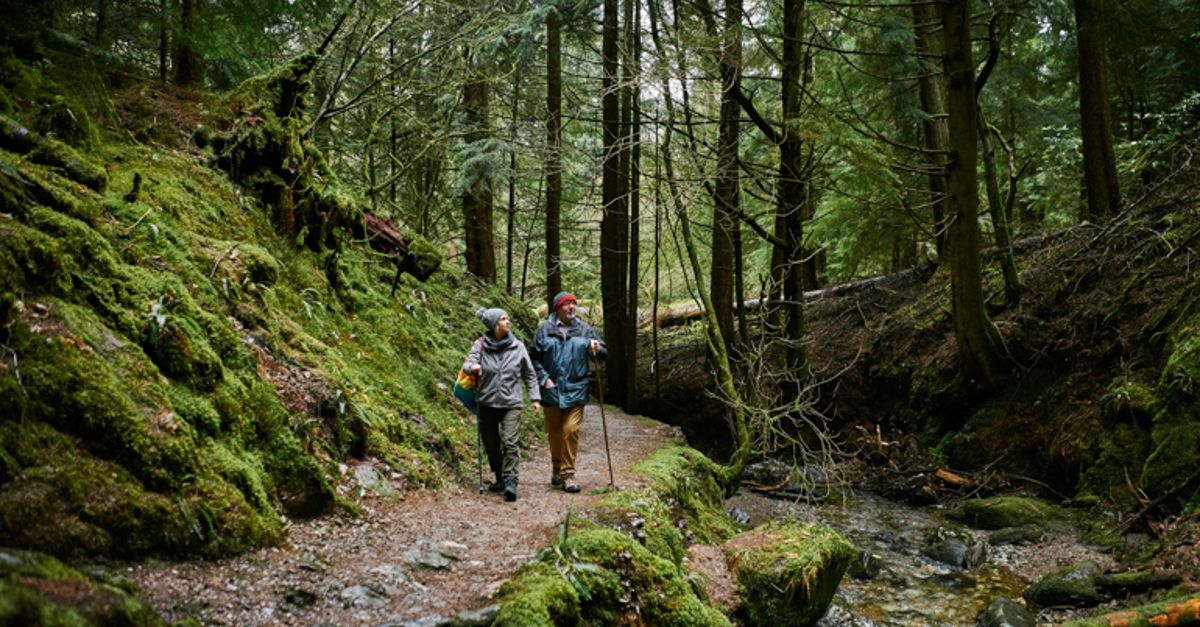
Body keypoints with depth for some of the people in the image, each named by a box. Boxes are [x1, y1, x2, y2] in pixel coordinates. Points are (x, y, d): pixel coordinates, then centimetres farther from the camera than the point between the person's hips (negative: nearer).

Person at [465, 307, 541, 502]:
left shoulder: (517, 346, 3)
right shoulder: (480, 345, 0)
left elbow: (530, 374, 11)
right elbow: (468, 363, -10)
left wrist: (535, 398, 6)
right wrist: (473, 366, -34)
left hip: (512, 403, -1)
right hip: (487, 403, 1)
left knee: (510, 442, -15)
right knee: (491, 444, 11)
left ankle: (510, 482, -15)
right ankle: (500, 478, 28)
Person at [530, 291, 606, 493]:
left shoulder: (584, 329, 5)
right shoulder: (545, 329, 2)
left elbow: (603, 352, 7)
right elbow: (534, 357, 5)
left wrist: (596, 349, -16)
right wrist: (544, 378, -6)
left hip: (575, 390, 0)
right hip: (551, 390, 1)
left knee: (571, 431, -8)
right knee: (554, 432, 11)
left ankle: (568, 474, 0)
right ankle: (556, 466, 32)